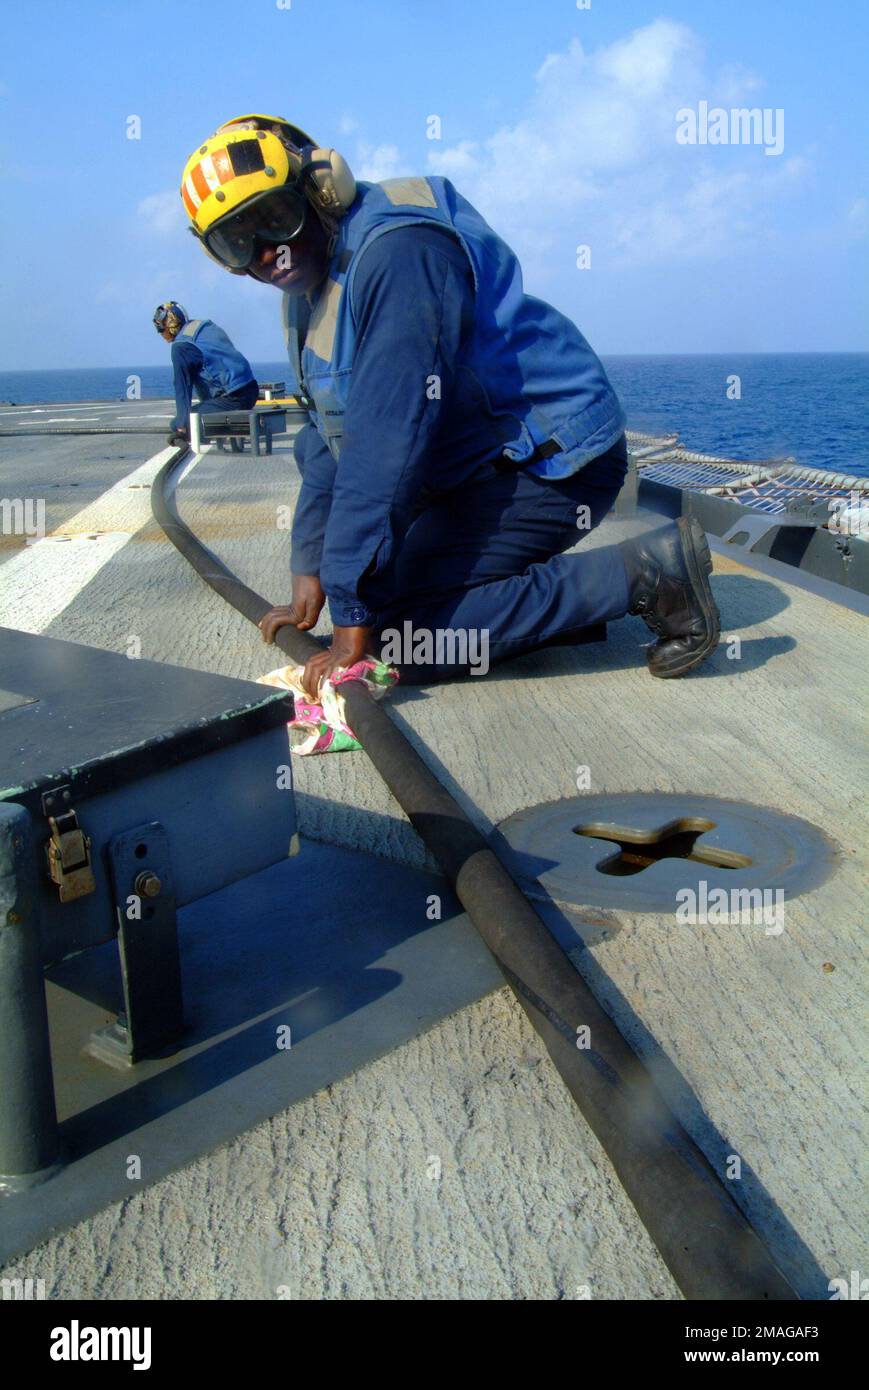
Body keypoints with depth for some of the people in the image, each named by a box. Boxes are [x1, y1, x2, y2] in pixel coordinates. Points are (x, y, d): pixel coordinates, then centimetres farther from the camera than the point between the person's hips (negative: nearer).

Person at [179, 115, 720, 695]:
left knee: (395, 633, -19)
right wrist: (311, 572, 8)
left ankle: (644, 576, -15)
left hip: (552, 465, -10)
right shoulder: (307, 290, 10)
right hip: (476, 467, 10)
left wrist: (354, 620, -27)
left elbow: (386, 438, -28)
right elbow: (327, 440, 16)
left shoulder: (396, 251, -22)